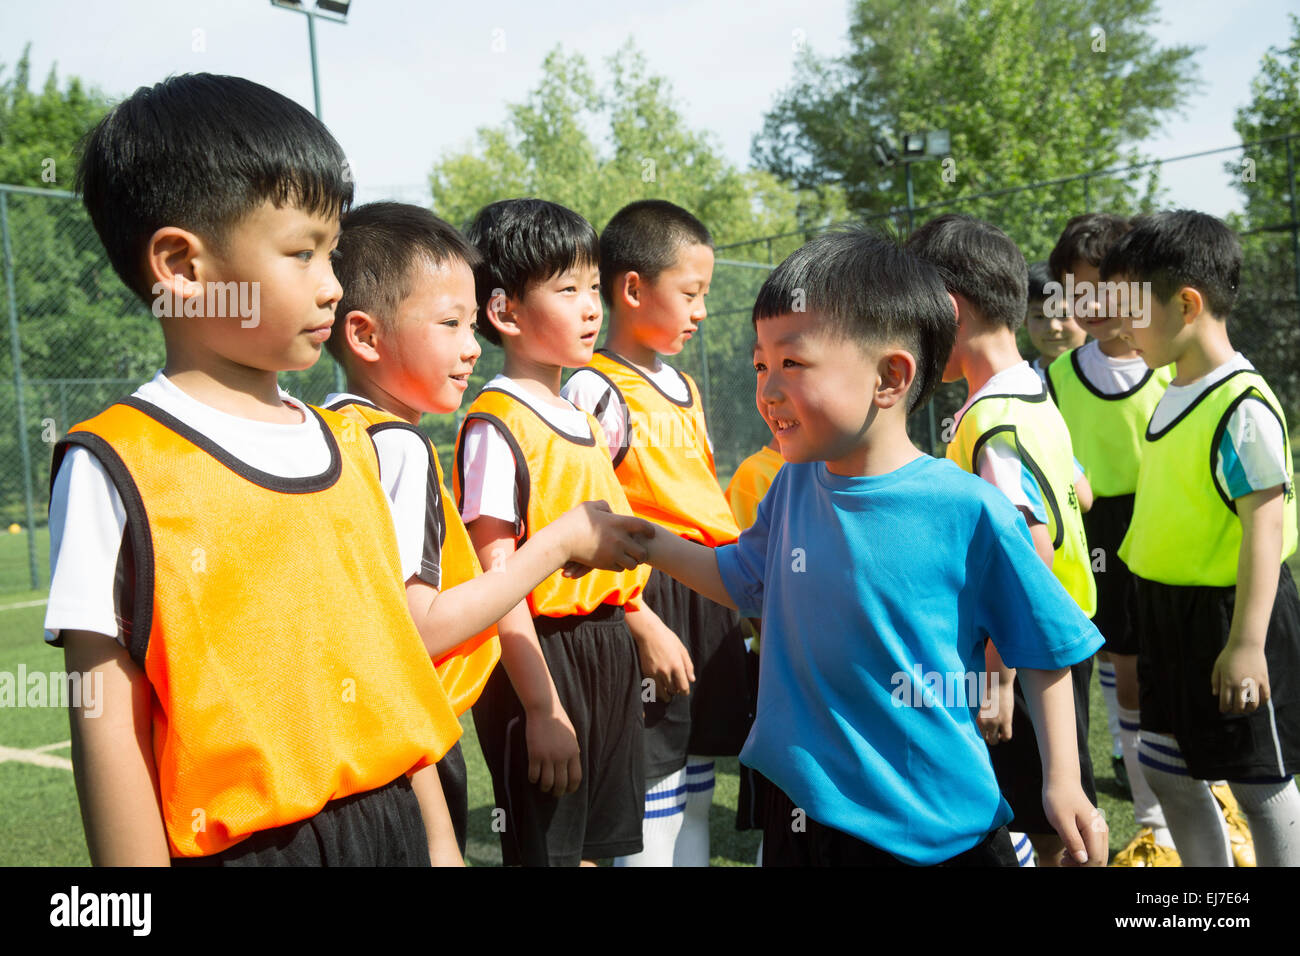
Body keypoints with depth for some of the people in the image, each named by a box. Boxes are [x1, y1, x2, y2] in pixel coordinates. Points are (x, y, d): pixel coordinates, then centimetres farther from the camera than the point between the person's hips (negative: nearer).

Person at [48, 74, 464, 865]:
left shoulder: (350, 450, 6)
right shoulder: (117, 470, -11)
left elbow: (389, 653, 10)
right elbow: (108, 721, -10)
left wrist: (438, 836, 13)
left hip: (390, 821, 5)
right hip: (239, 839, -5)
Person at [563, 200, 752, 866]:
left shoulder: (685, 387, 15)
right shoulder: (595, 390, -11)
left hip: (712, 599, 8)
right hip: (648, 603, -8)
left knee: (694, 794, 16)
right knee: (652, 807, 0)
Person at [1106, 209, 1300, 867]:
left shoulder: (1243, 405, -20)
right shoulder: (1174, 394, 7)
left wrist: (1246, 642, -24)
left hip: (1228, 615, -9)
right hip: (1169, 610, 10)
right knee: (1163, 764, 18)